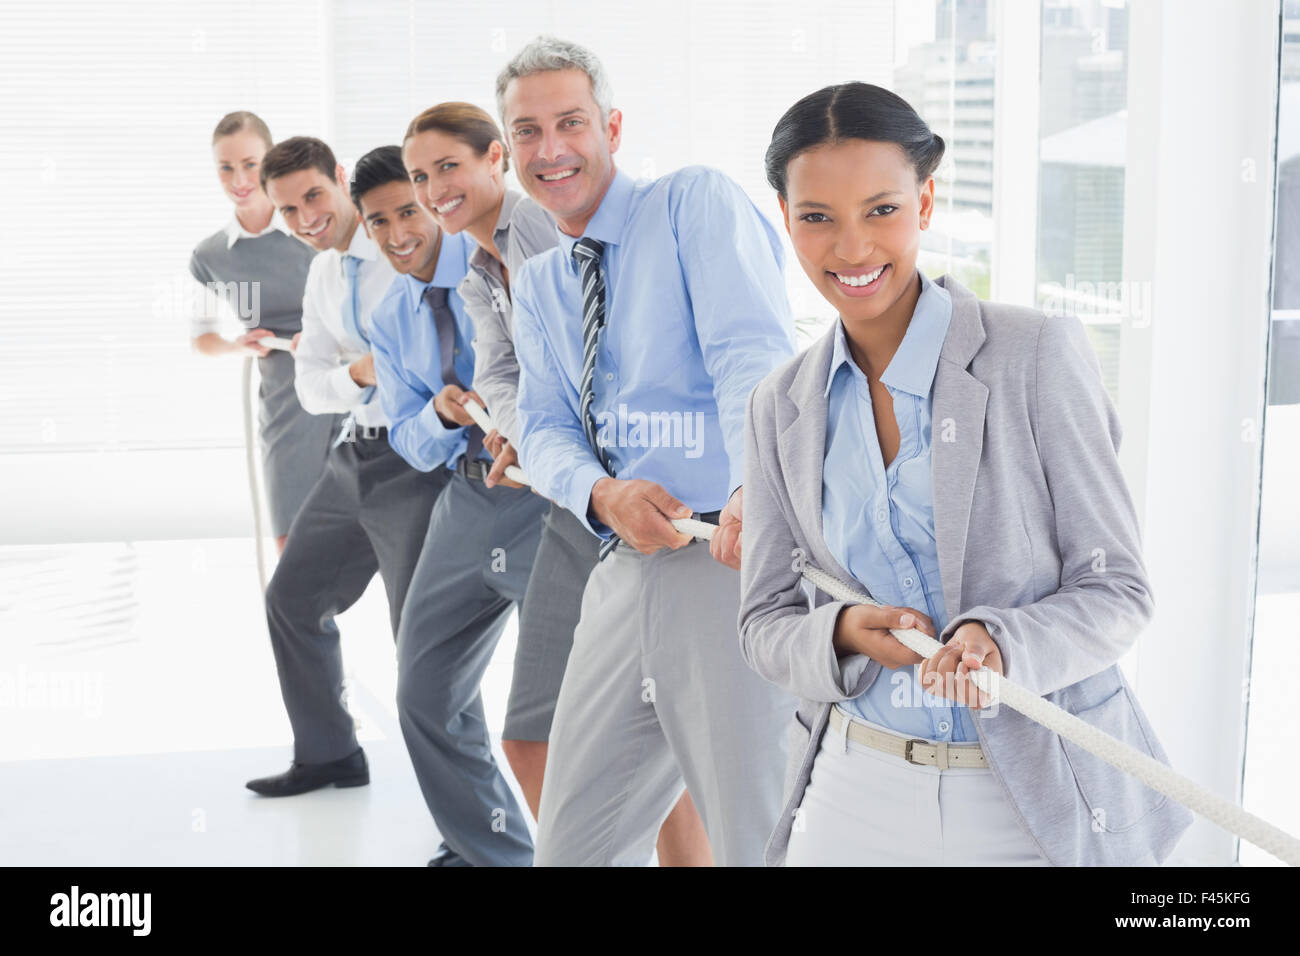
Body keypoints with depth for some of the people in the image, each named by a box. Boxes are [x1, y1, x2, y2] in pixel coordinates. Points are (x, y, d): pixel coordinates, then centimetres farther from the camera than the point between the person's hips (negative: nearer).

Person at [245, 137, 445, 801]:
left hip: (414, 459, -9)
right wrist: (359, 374, -10)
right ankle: (328, 754, 36)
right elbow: (310, 386, 11)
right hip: (353, 455, 9)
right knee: (292, 597, 18)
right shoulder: (323, 276, 13)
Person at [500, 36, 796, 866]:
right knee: (573, 841, 12)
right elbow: (545, 426, 14)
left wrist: (755, 492, -35)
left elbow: (755, 356, -16)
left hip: (739, 554, -7)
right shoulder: (537, 285, 21)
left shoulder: (697, 201, -1)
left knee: (760, 840, -4)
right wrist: (600, 493, -11)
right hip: (628, 569, 7)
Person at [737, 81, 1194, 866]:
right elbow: (766, 623, 4)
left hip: (1040, 801, -3)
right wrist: (842, 634, -17)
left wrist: (998, 643, -28)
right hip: (856, 797, 3)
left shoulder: (1039, 355, -11)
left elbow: (1116, 588, -9)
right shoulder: (782, 406, 2)